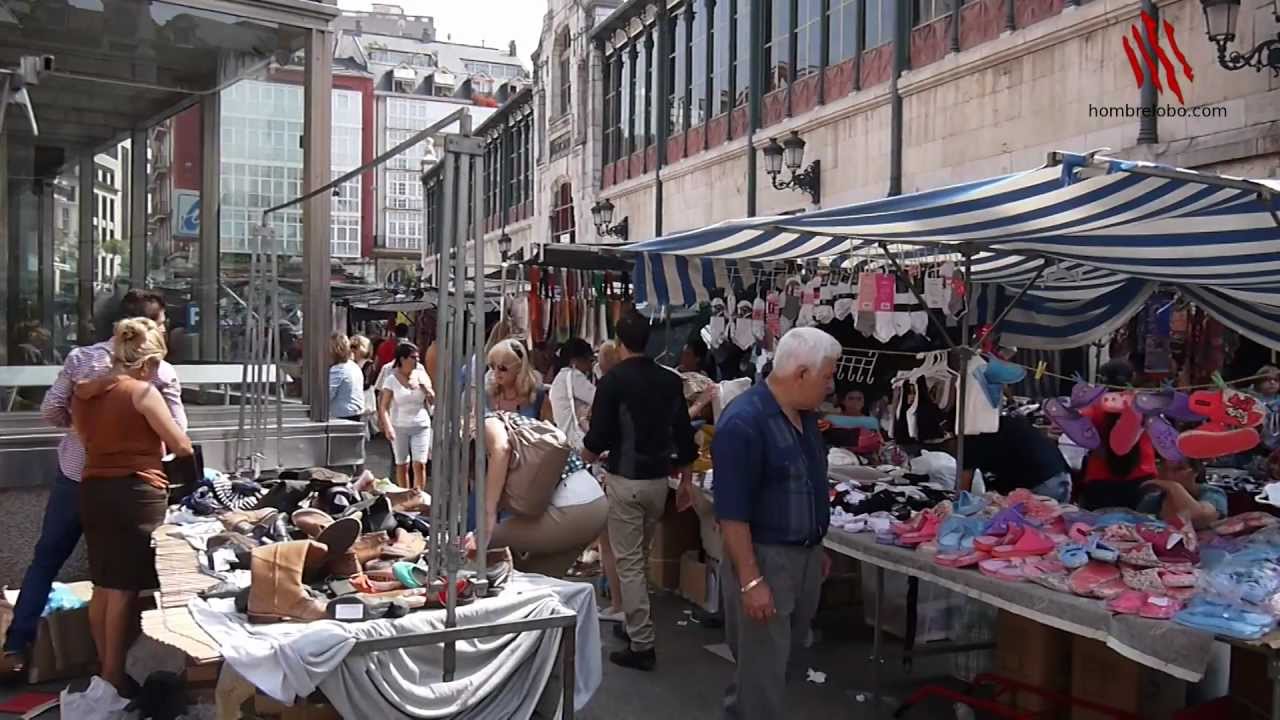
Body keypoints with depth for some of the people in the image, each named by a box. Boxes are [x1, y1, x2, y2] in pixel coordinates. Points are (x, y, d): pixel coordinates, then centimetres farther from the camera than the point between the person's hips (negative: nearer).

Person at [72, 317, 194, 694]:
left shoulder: (84, 392, 10)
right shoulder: (142, 392, -12)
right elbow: (182, 446, -8)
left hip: (93, 490, 8)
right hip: (135, 493, -8)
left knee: (103, 584, 16)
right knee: (125, 586, -1)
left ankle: (104, 667, 27)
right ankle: (115, 673, 6)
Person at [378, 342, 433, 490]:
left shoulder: (421, 375, 3)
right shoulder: (392, 379, -5)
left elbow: (433, 401, 9)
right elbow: (384, 406, -7)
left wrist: (425, 386, -9)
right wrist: (387, 426, -19)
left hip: (421, 425, 1)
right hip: (399, 427, -1)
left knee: (420, 464, -7)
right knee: (402, 465, 7)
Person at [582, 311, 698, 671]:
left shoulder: (613, 380, -13)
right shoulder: (670, 380, 3)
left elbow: (599, 436, -14)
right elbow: (684, 434, 6)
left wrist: (587, 452, 8)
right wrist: (686, 478, 16)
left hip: (626, 480, -6)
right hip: (659, 479, 6)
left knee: (629, 562, 0)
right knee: (640, 556, 21)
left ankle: (642, 645, 2)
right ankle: (635, 624, 31)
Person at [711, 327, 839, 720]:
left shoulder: (804, 414, 5)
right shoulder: (743, 422, -23)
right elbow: (732, 512, -23)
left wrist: (816, 547, 19)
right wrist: (751, 580, -25)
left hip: (804, 554, 9)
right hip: (763, 557, -9)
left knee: (787, 651, 23)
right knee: (764, 664, 5)